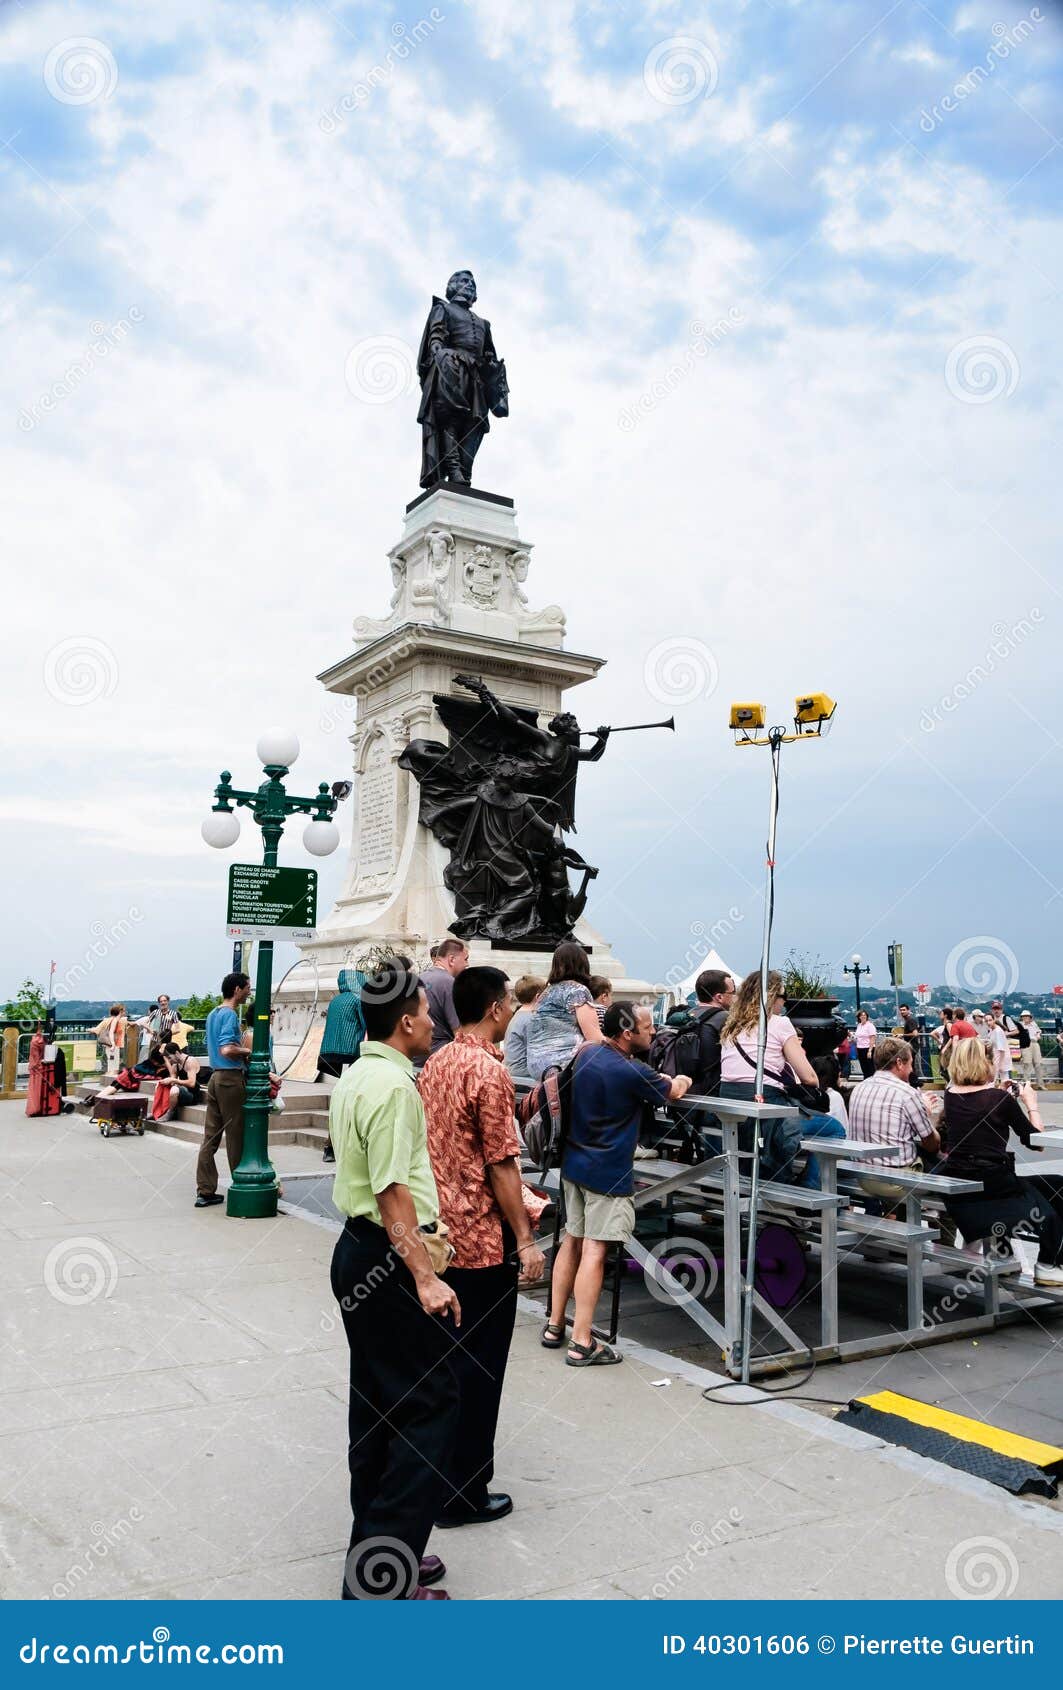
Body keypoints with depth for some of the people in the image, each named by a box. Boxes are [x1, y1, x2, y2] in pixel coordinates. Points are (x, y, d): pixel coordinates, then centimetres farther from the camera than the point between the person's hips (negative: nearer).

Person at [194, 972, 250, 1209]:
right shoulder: (230, 1014, -14)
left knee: (211, 1136, 7)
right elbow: (227, 1049, -25)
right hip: (231, 1078, -9)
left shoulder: (213, 1014, 16)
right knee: (236, 1136, 1)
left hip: (215, 1077, 9)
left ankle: (205, 1191, 8)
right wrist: (248, 1051, -10)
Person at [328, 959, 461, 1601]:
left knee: (378, 1404, 16)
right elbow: (393, 1193, -24)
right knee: (432, 1403, -4)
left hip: (358, 1254, 11)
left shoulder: (356, 1076, 12)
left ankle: (375, 1554, 27)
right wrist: (425, 1278, -22)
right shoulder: (391, 1084, -20)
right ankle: (384, 1572, -1)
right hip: (389, 1261, -11)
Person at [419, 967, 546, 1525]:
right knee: (477, 1365, 3)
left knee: (443, 1354, 20)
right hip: (481, 1236, -8)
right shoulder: (489, 1070, -18)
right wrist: (525, 1239, -13)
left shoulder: (435, 1064, 7)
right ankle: (462, 1494, 13)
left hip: (440, 1231, 8)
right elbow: (501, 1164, -19)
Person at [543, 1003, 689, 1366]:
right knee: (594, 1253, -5)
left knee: (572, 1241, 16)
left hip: (574, 1163, 8)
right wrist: (682, 1081, 21)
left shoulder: (588, 1054, 3)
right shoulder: (631, 1073, -20)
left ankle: (555, 1326, 25)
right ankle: (582, 1343, -1)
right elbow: (673, 1092, -1)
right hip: (607, 1172, -8)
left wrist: (662, 1077, 16)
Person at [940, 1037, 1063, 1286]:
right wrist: (1031, 1103, 10)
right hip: (991, 1185, -5)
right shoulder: (1000, 1098, -9)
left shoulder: (950, 1096, 4)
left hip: (953, 1187, 5)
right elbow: (1035, 1141, -1)